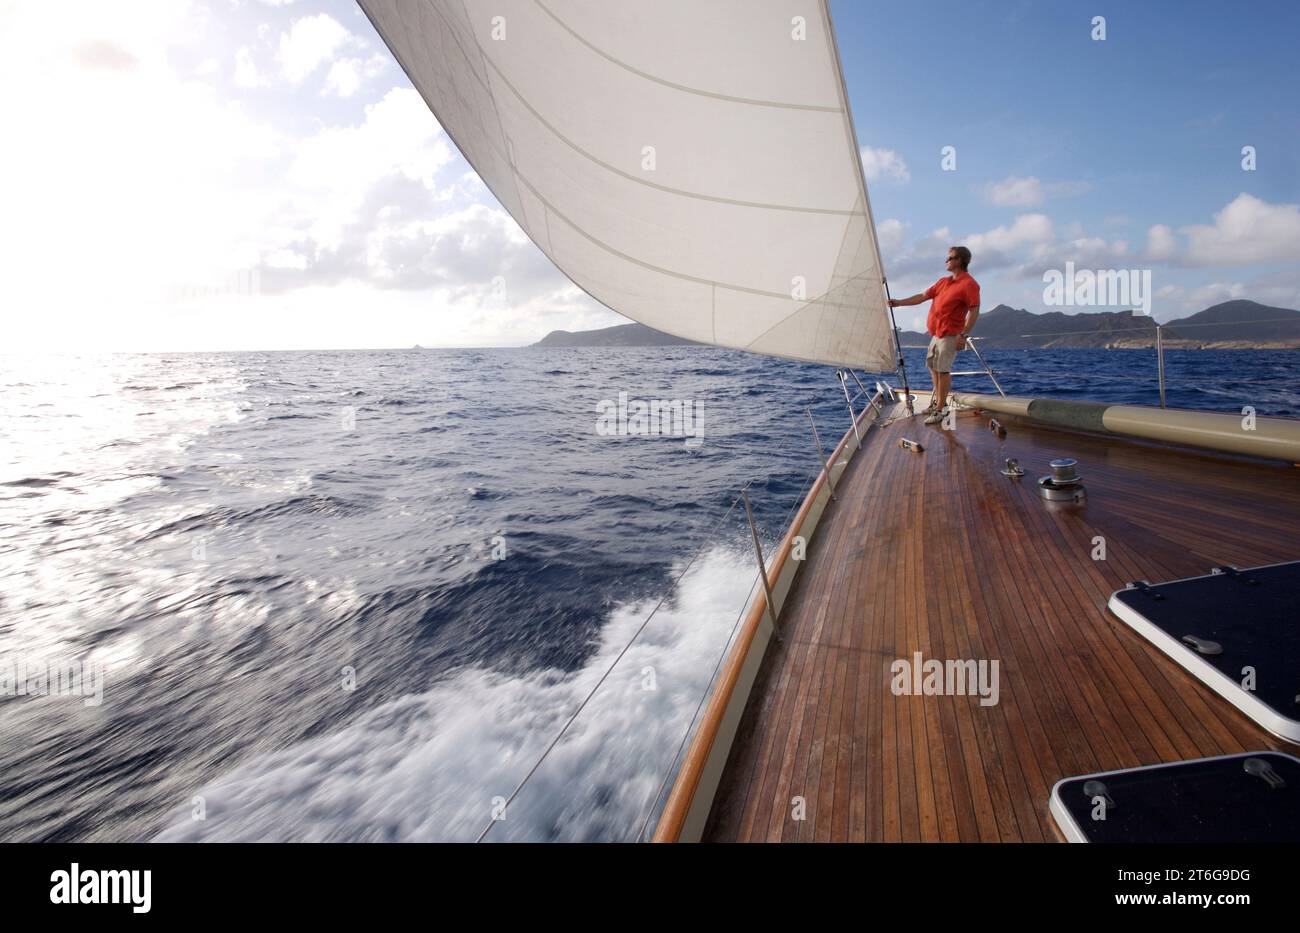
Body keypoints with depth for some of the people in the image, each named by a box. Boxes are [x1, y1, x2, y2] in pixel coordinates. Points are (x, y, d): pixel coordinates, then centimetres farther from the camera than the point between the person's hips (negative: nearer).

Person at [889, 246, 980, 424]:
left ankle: (940, 409, -6)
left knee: (943, 370, -10)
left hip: (950, 334, -9)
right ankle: (938, 401, 29)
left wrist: (964, 334, -22)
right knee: (932, 366, 15)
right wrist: (899, 302, 11)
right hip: (936, 332, 9)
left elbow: (974, 310, -15)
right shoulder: (943, 281, 16)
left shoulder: (969, 284, -10)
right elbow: (923, 296, 18)